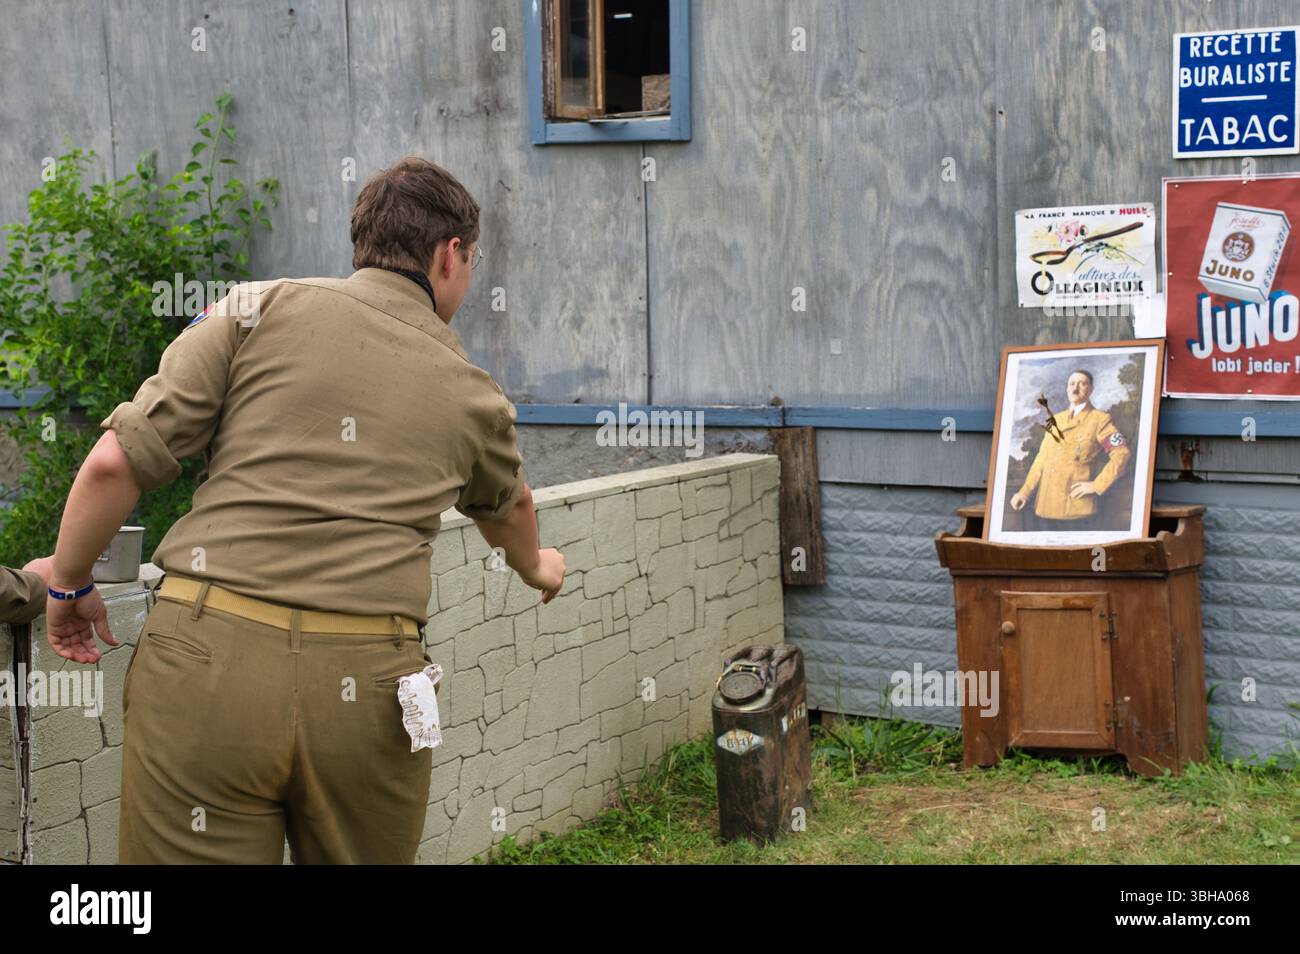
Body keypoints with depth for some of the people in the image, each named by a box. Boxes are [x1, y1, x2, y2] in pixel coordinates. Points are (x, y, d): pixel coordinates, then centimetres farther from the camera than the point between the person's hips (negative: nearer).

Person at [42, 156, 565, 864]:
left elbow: (118, 460, 0)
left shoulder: (265, 310, 7)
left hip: (209, 666, -2)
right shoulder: (471, 394, 16)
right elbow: (507, 506, 39)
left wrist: (69, 584, 16)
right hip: (367, 687, 2)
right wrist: (536, 568, 61)